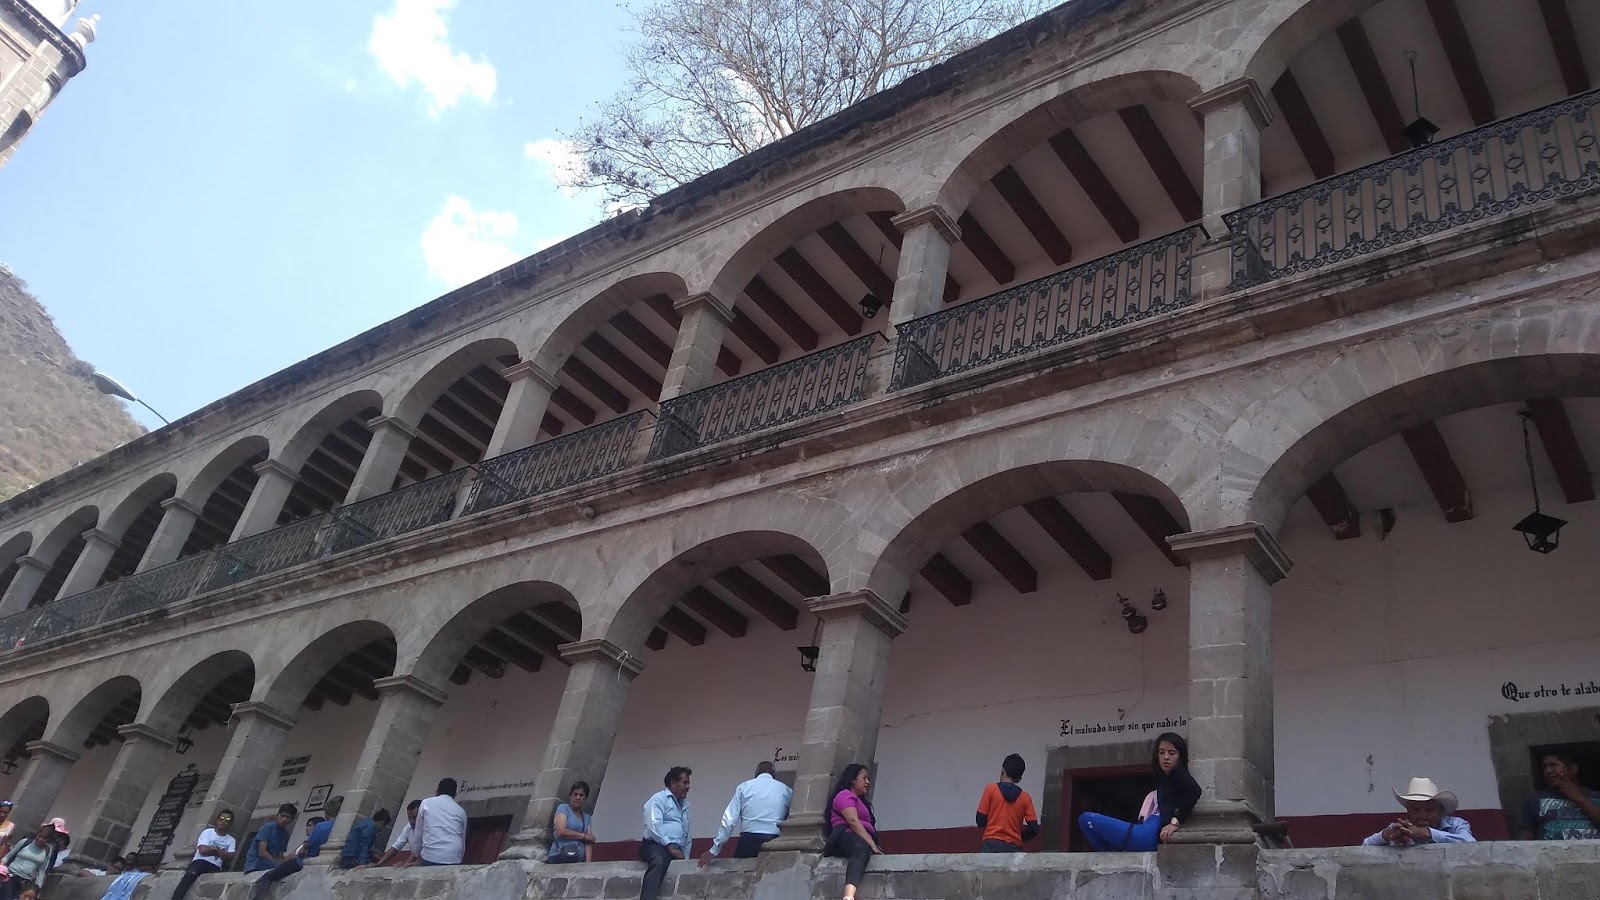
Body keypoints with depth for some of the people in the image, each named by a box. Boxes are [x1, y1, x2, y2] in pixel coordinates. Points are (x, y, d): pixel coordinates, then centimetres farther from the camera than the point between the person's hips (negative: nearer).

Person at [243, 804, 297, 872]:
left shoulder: (285, 835, 9)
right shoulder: (268, 827, -10)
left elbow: (280, 857, 5)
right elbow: (262, 852, -18)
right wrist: (278, 864, -21)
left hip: (268, 868, 6)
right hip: (254, 867, -6)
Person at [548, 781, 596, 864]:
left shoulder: (587, 818, 20)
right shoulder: (563, 808, 9)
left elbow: (588, 843, 10)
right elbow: (561, 831, -6)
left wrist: (588, 862, -7)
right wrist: (584, 836, 2)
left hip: (580, 860, 4)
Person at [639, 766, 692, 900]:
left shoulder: (685, 804, 25)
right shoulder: (659, 799, 1)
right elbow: (654, 826, -14)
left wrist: (685, 856, 20)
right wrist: (669, 846, -17)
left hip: (676, 850, 8)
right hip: (656, 845, -8)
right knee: (659, 862, -38)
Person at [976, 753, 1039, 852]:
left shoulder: (991, 789, 1)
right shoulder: (1025, 798, 7)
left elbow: (980, 822, 0)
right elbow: (1034, 829, 3)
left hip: (991, 845, -2)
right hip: (1014, 849, 2)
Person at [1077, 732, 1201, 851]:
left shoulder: (1178, 773, 2)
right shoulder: (1164, 778, 28)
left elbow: (1195, 790, -19)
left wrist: (1175, 821, -23)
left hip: (1152, 832, -10)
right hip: (1149, 833, 10)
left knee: (1086, 819, -9)